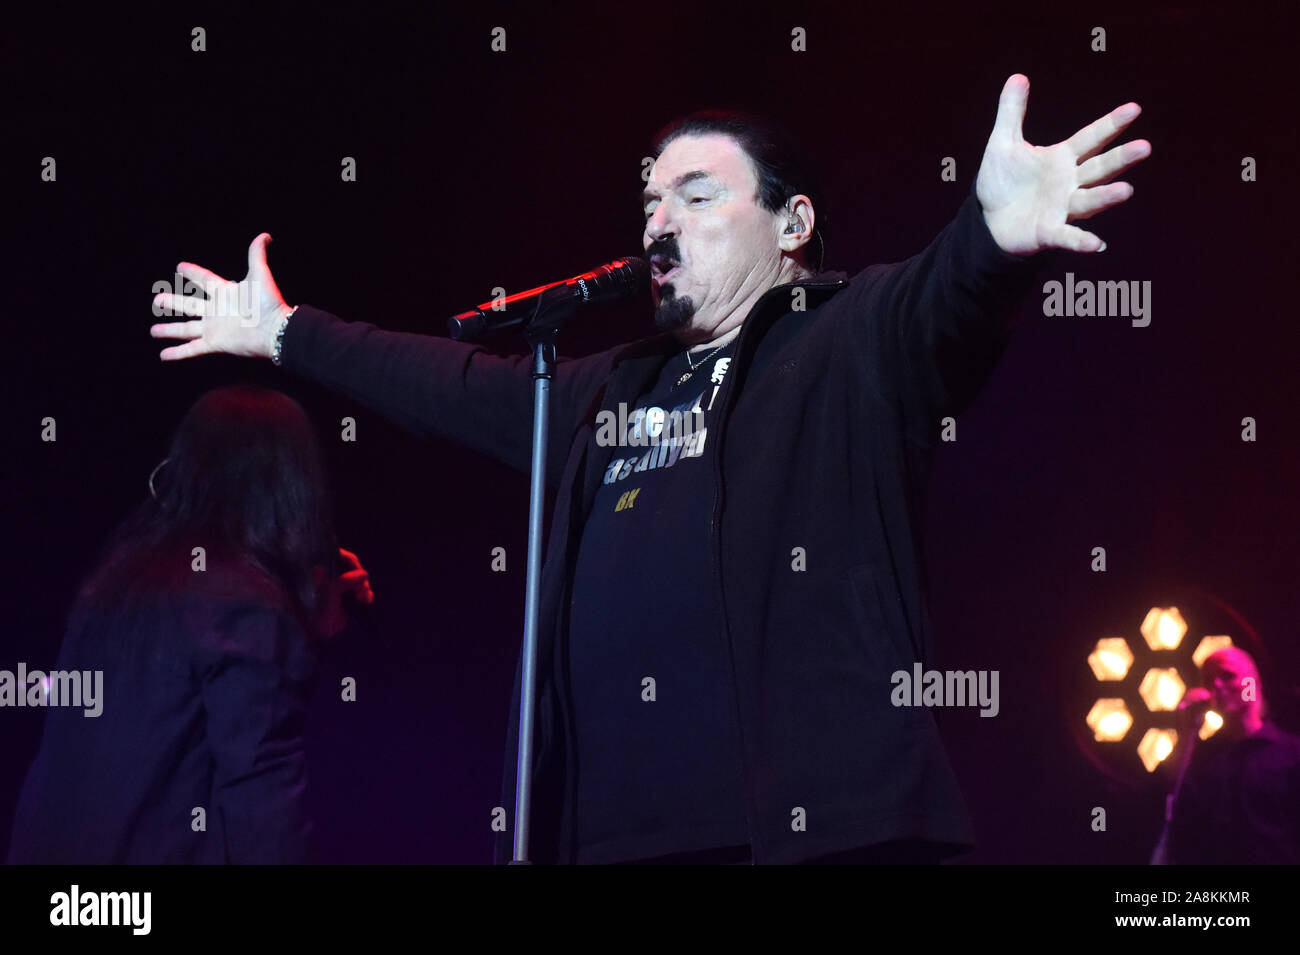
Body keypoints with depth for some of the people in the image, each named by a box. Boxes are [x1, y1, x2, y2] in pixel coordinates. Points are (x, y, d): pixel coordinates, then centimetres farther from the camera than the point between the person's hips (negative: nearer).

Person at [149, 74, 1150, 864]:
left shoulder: (858, 344, 3)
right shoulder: (613, 388, 27)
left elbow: (944, 302, -18)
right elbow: (461, 385, 41)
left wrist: (998, 230, -42)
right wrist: (285, 333, 47)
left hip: (813, 823, -7)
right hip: (614, 826, 7)